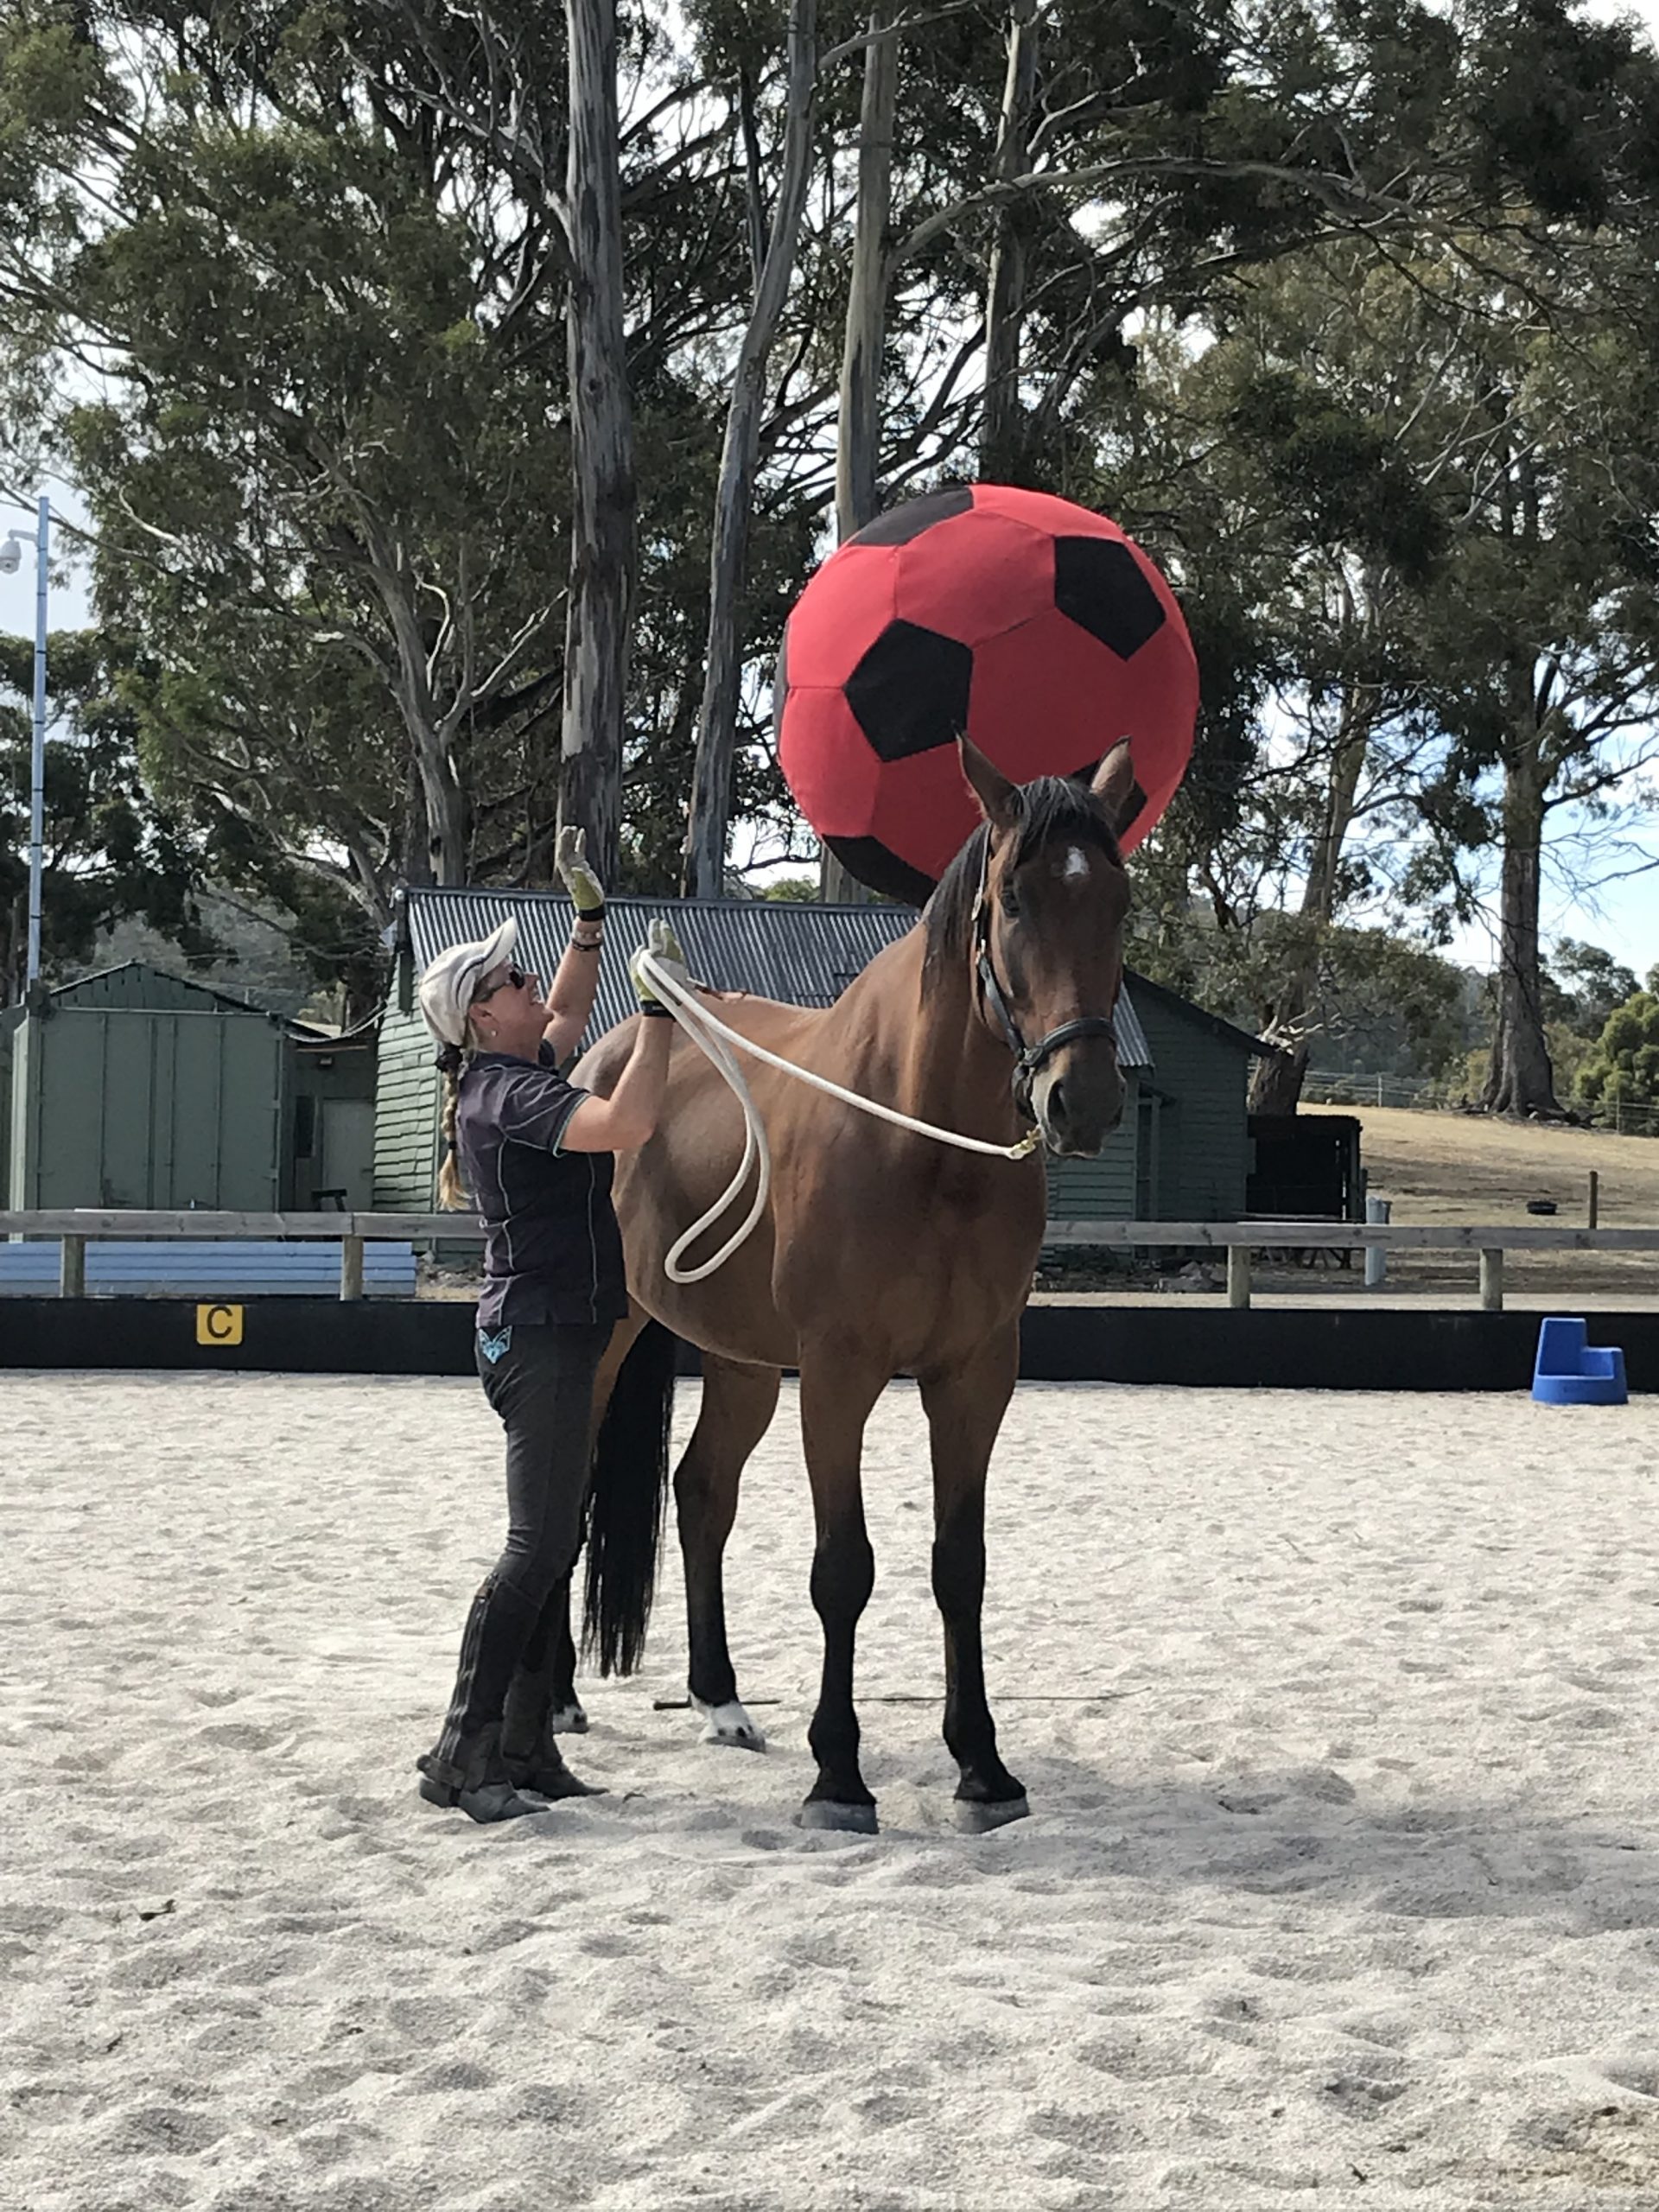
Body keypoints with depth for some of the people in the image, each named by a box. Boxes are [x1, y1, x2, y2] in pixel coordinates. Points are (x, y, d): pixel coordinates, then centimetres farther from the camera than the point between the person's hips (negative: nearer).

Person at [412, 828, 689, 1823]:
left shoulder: (512, 1076, 13)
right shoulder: (507, 1095, -16)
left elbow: (571, 1011, 32)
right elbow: (627, 1122, -32)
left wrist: (590, 913, 23)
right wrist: (661, 1004, -23)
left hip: (548, 1337, 10)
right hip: (543, 1337, -10)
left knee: (557, 1546, 12)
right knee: (538, 1546, -9)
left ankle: (523, 1745, 16)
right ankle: (462, 1753, -6)